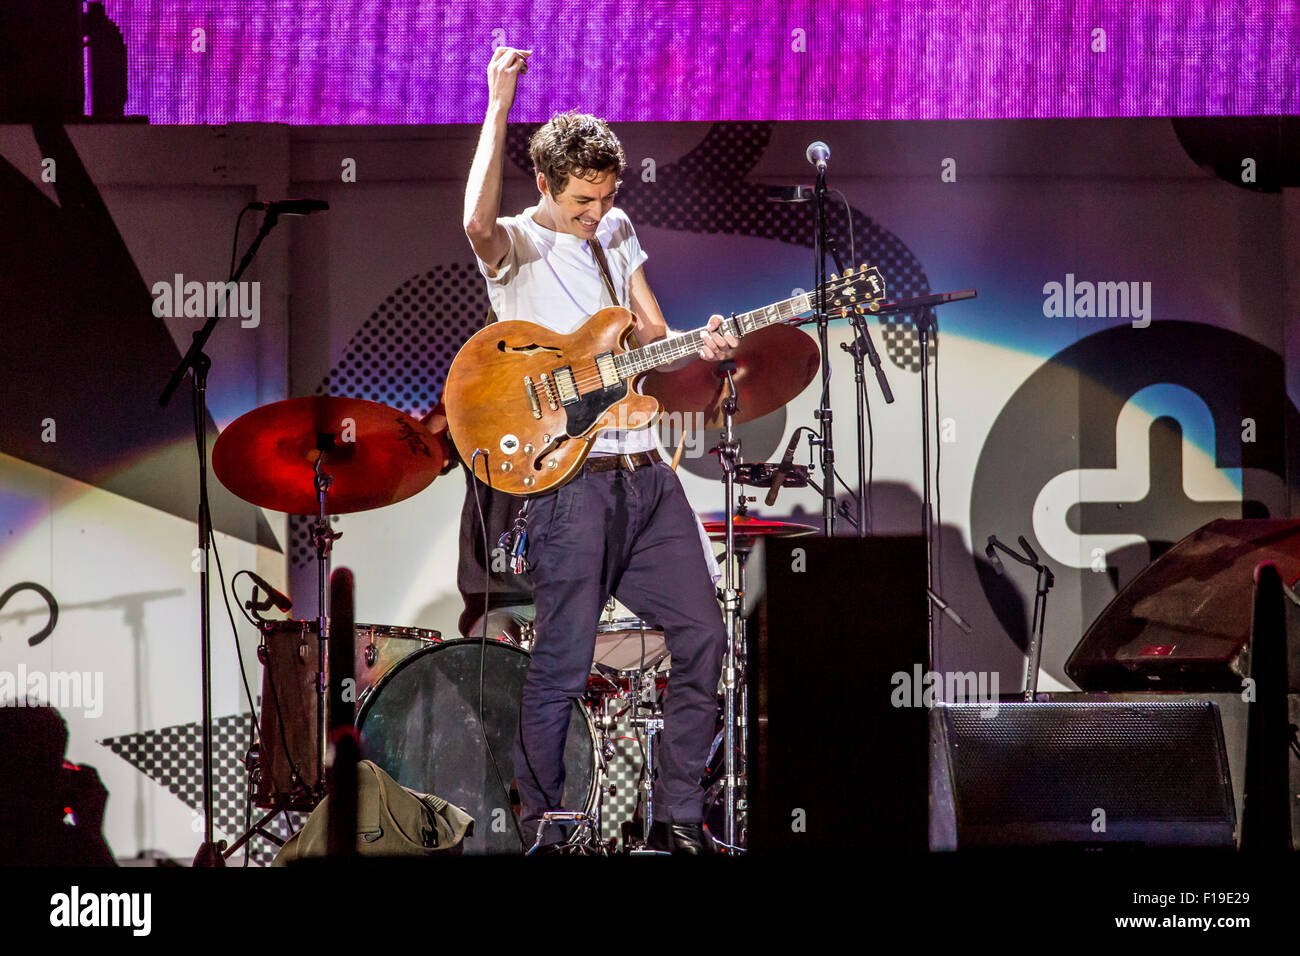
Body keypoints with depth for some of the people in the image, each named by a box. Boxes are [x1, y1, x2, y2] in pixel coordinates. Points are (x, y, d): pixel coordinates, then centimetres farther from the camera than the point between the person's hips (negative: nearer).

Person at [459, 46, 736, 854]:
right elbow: (477, 221, -30)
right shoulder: (516, 245, -5)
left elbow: (654, 338, 17)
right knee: (563, 667, -5)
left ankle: (678, 817, 14)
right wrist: (499, 106, -29)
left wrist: (700, 350, -6)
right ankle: (543, 830, 9)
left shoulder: (616, 233, 16)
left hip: (646, 472, 7)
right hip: (570, 479, -7)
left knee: (703, 635, 5)